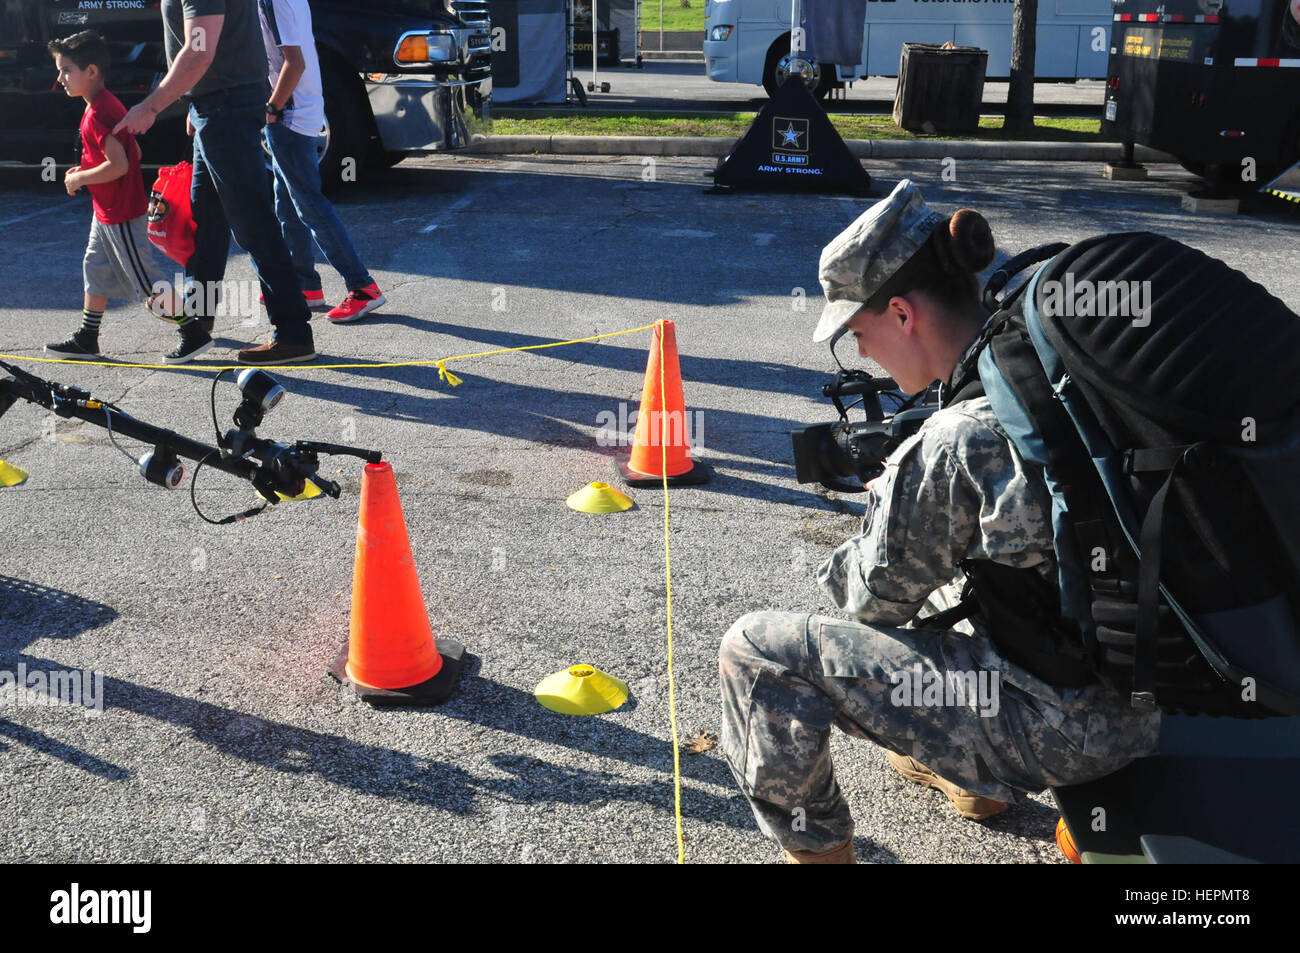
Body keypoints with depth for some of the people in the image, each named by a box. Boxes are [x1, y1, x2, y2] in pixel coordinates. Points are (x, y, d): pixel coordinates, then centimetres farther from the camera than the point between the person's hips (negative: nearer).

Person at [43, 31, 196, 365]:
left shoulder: (100, 114, -21)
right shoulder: (106, 105, 10)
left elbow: (119, 165, -28)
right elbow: (133, 153, 16)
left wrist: (79, 179, -15)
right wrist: (85, 171, 13)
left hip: (122, 215, -11)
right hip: (107, 211, 11)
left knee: (149, 282, -5)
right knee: (95, 271, 17)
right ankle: (86, 340, 26)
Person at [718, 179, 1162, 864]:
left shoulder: (954, 443, -25)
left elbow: (877, 601, -10)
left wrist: (886, 499, 6)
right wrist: (903, 484, 9)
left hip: (1052, 731, -9)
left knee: (755, 652, -9)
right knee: (938, 565, 33)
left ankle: (814, 847, 11)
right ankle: (969, 778, 40)